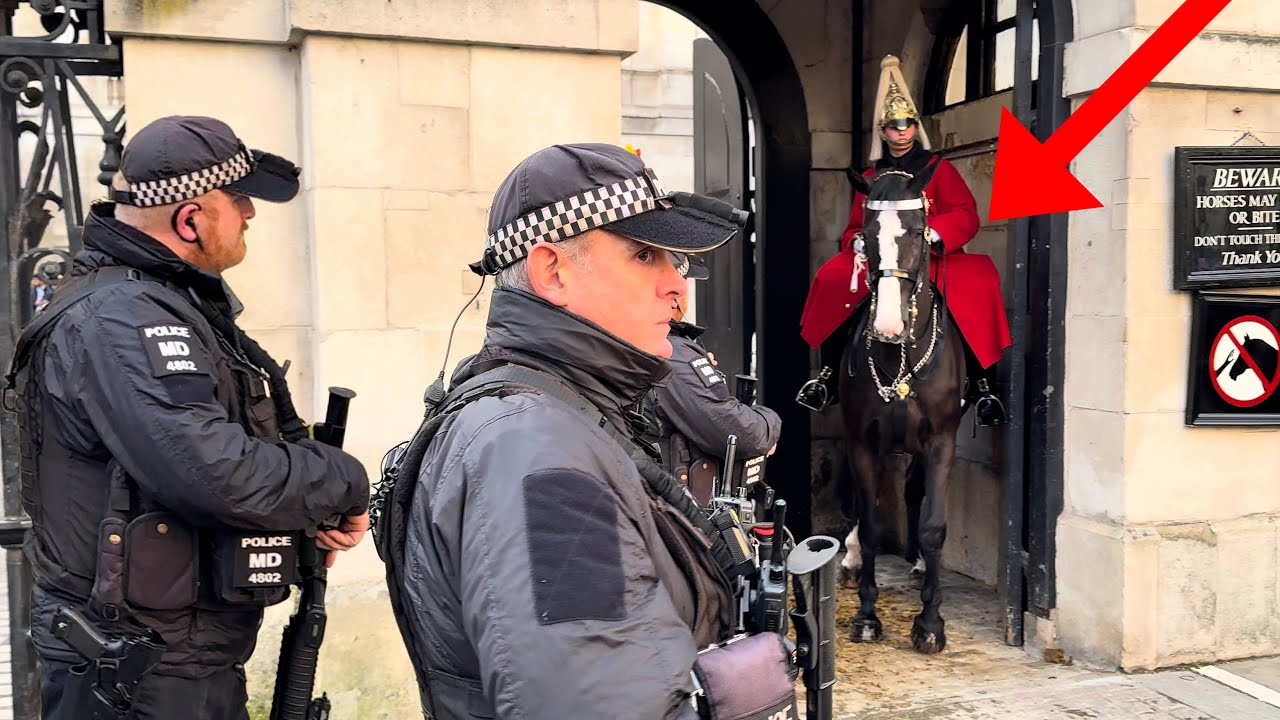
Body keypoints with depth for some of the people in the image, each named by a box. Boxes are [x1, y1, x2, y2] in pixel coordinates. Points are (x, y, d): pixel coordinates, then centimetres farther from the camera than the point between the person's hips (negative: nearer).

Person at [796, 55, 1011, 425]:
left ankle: (979, 384, -20)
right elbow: (855, 226, 17)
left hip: (933, 259, -3)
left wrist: (932, 233, -22)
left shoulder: (938, 168, 6)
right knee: (832, 280, -21)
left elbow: (965, 215, -3)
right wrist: (858, 240, -7)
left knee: (977, 284, -31)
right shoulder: (871, 177, 15)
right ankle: (828, 375, -10)